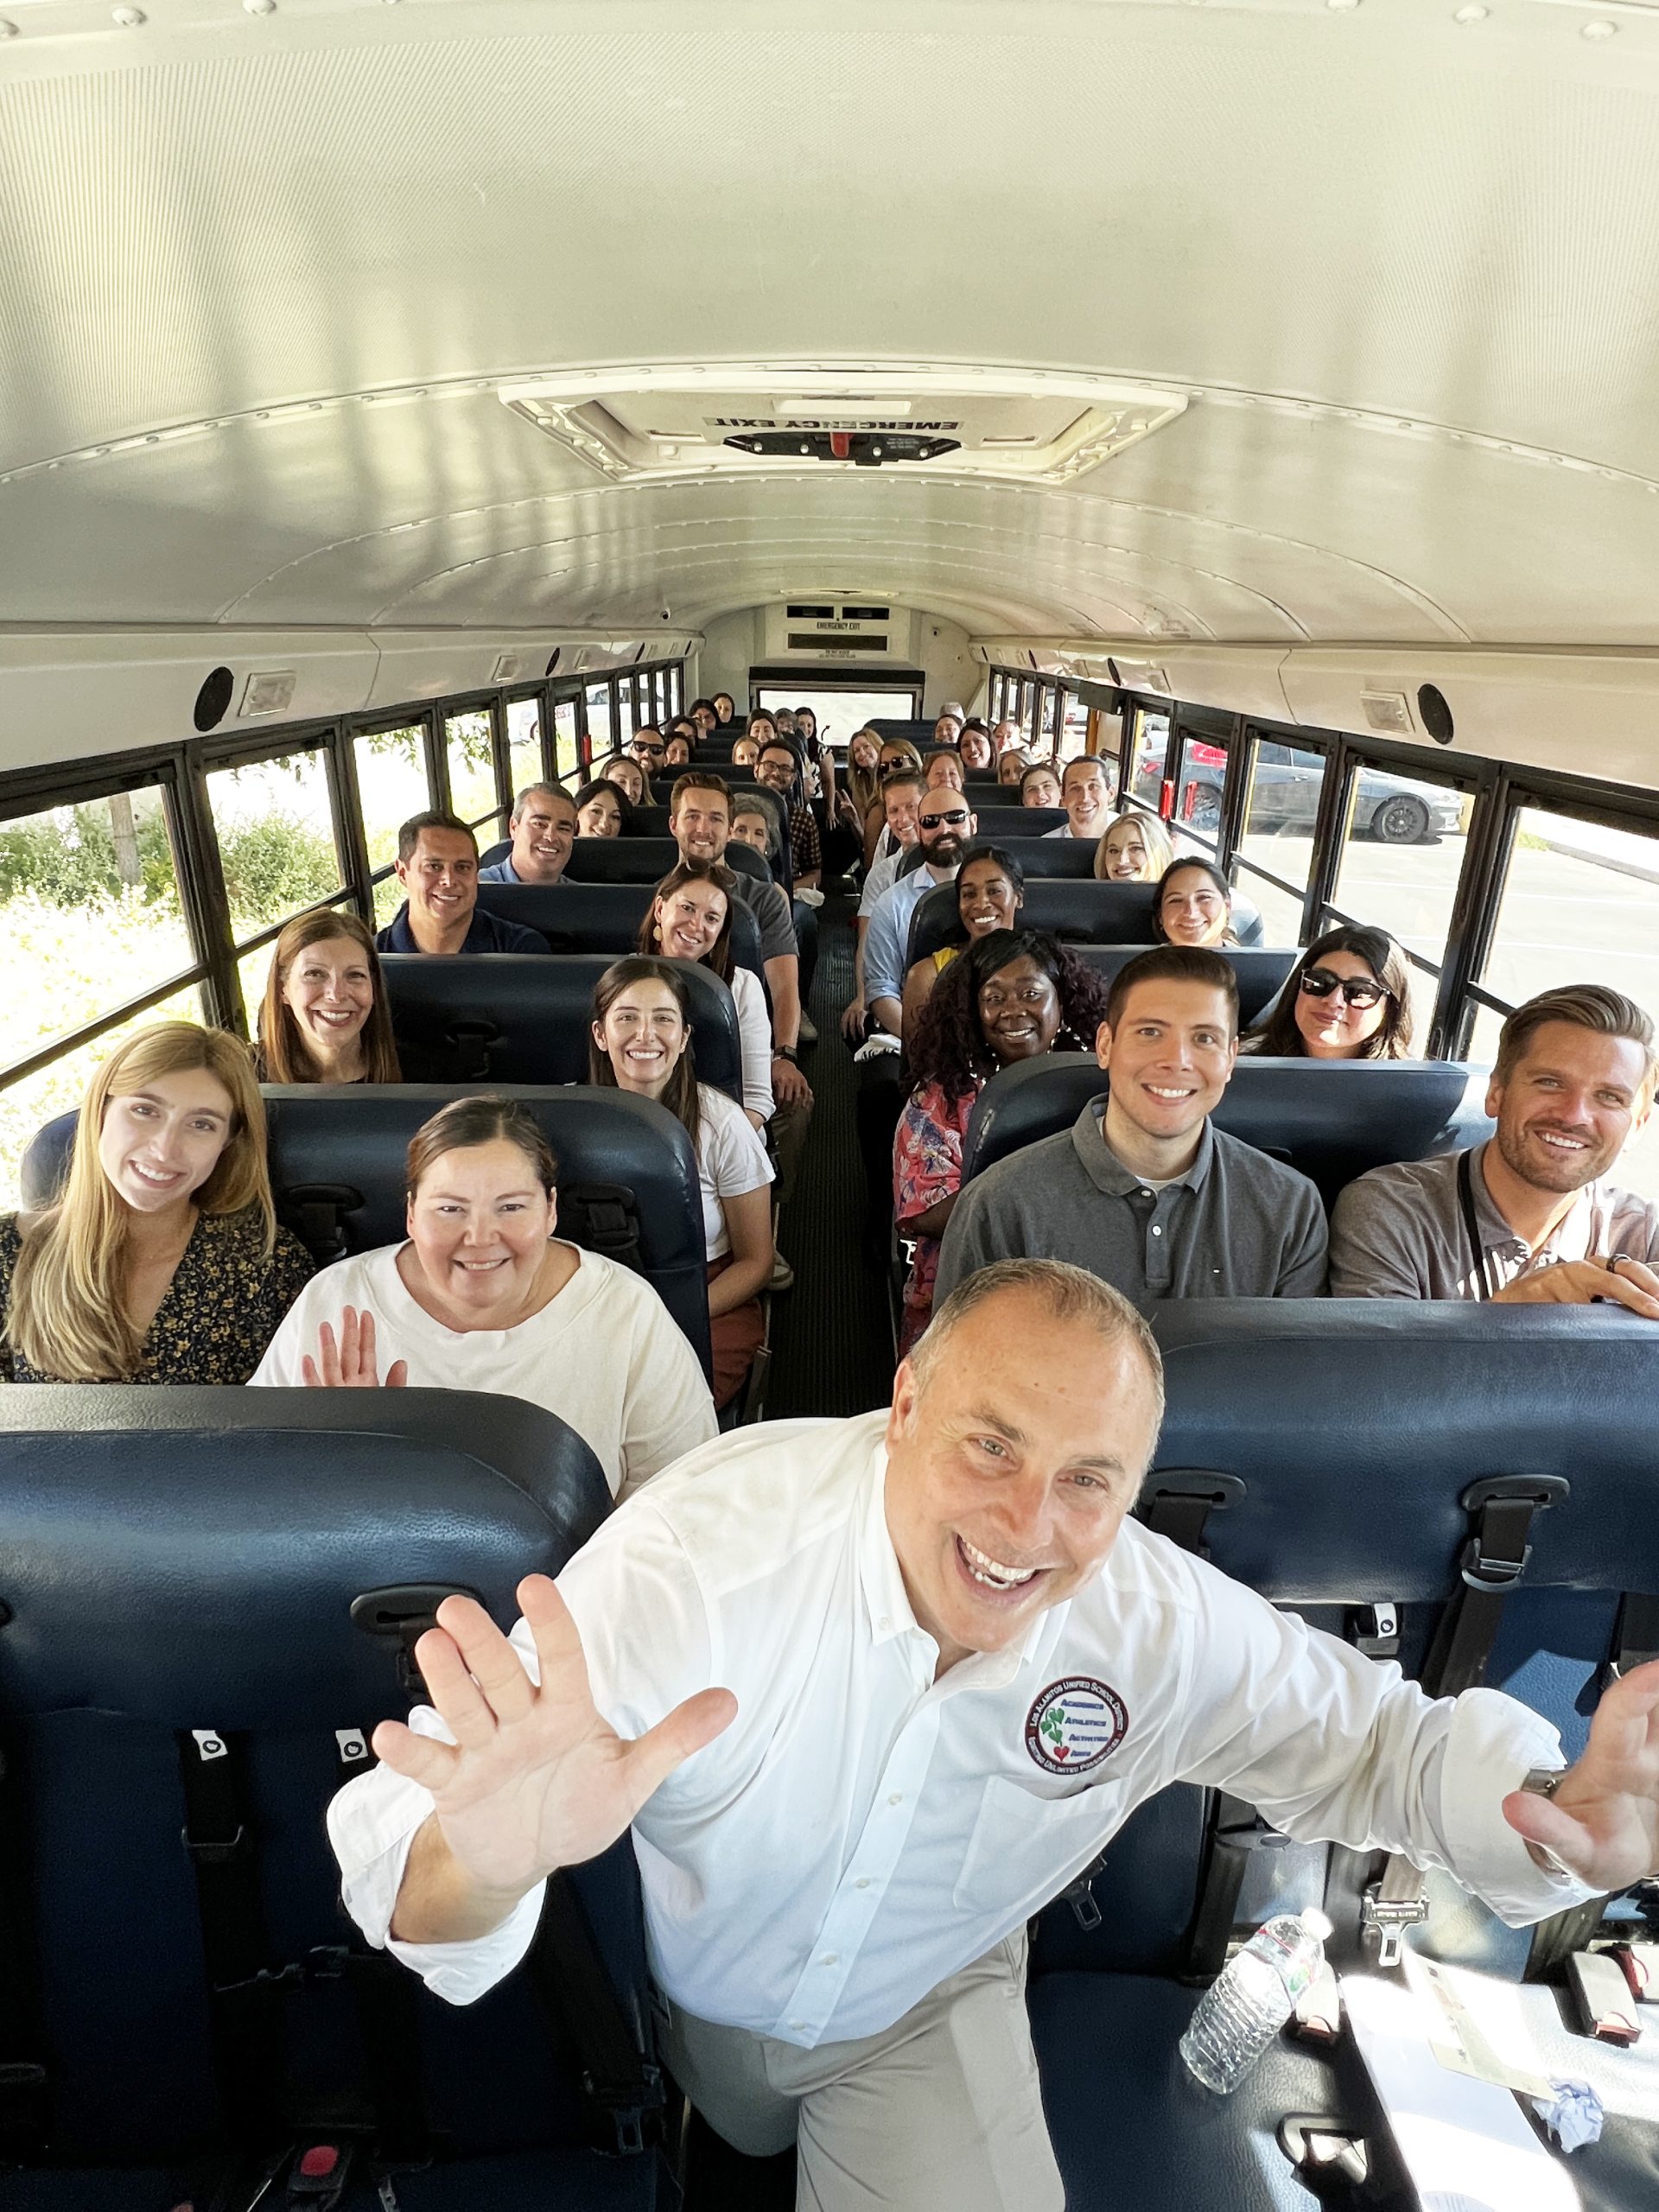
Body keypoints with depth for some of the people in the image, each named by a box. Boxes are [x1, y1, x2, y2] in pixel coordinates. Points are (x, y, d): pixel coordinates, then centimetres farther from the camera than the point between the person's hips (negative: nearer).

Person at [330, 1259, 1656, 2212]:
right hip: (684, 1991, 0)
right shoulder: (699, 1557, -41)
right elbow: (399, 1841, -42)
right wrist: (489, 1856, -66)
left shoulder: (1170, 1630, -28)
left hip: (933, 2007, 1)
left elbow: (1371, 1739, -12)